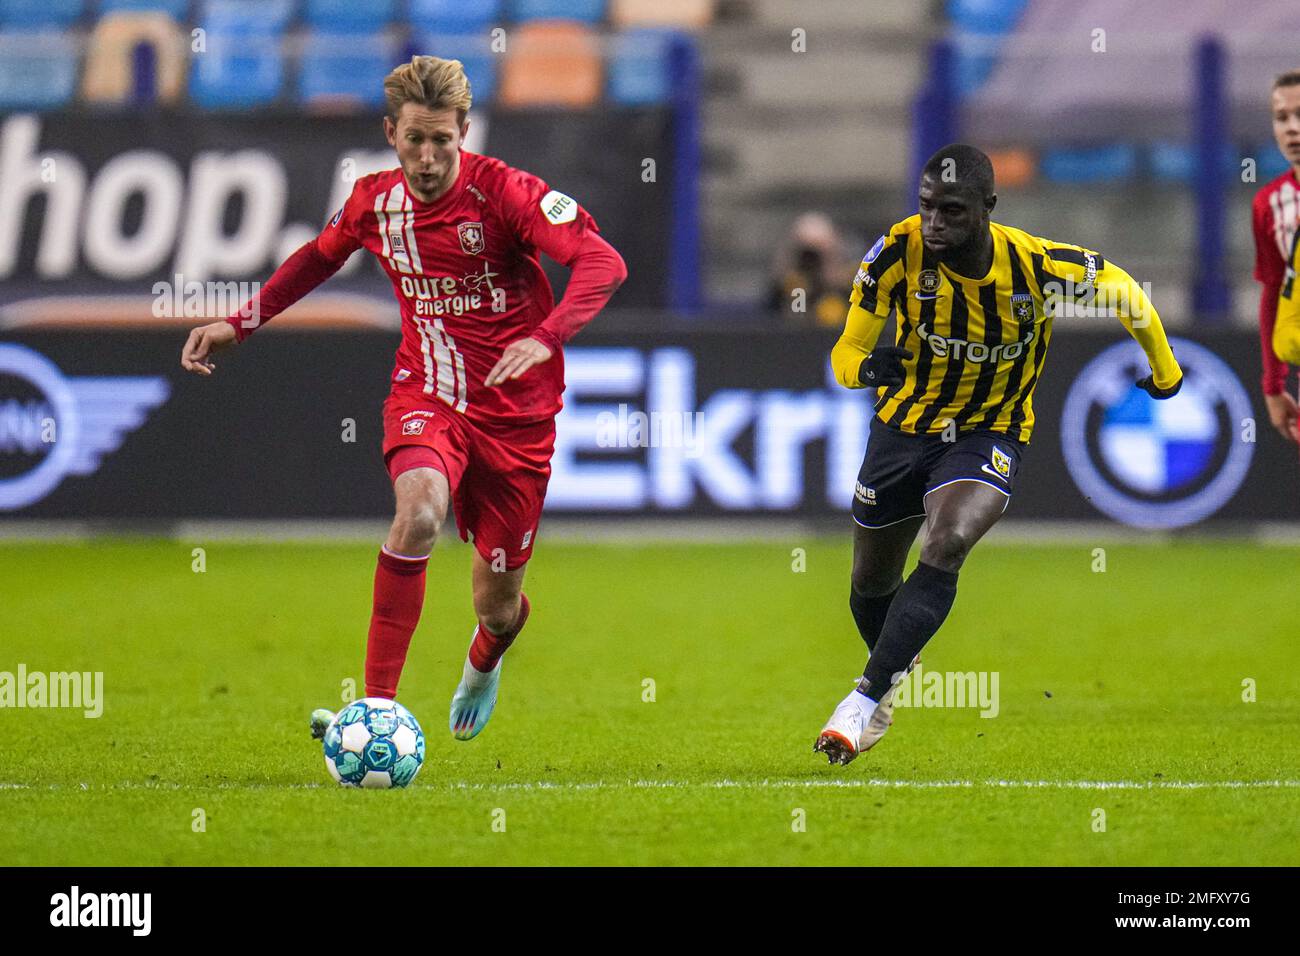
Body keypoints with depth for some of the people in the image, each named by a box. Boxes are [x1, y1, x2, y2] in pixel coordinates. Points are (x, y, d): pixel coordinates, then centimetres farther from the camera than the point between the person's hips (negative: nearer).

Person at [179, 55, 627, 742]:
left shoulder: (502, 191, -17)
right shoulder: (375, 201, -2)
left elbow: (602, 261, -27)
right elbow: (319, 257, 21)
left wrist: (545, 338, -42)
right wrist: (239, 324, 18)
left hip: (515, 411, -2)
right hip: (426, 395, 2)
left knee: (497, 604, 8)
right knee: (420, 510, -33)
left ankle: (483, 662, 49)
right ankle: (377, 706, -32)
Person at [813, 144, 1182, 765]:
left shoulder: (1039, 266, -23)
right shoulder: (900, 252, -20)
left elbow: (1122, 290, -2)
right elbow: (847, 351, -13)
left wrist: (1164, 370, 12)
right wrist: (866, 367, -38)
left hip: (988, 434, -3)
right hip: (903, 426, 3)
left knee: (945, 548, -30)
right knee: (871, 581, 14)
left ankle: (866, 698, -28)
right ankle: (895, 668, 48)